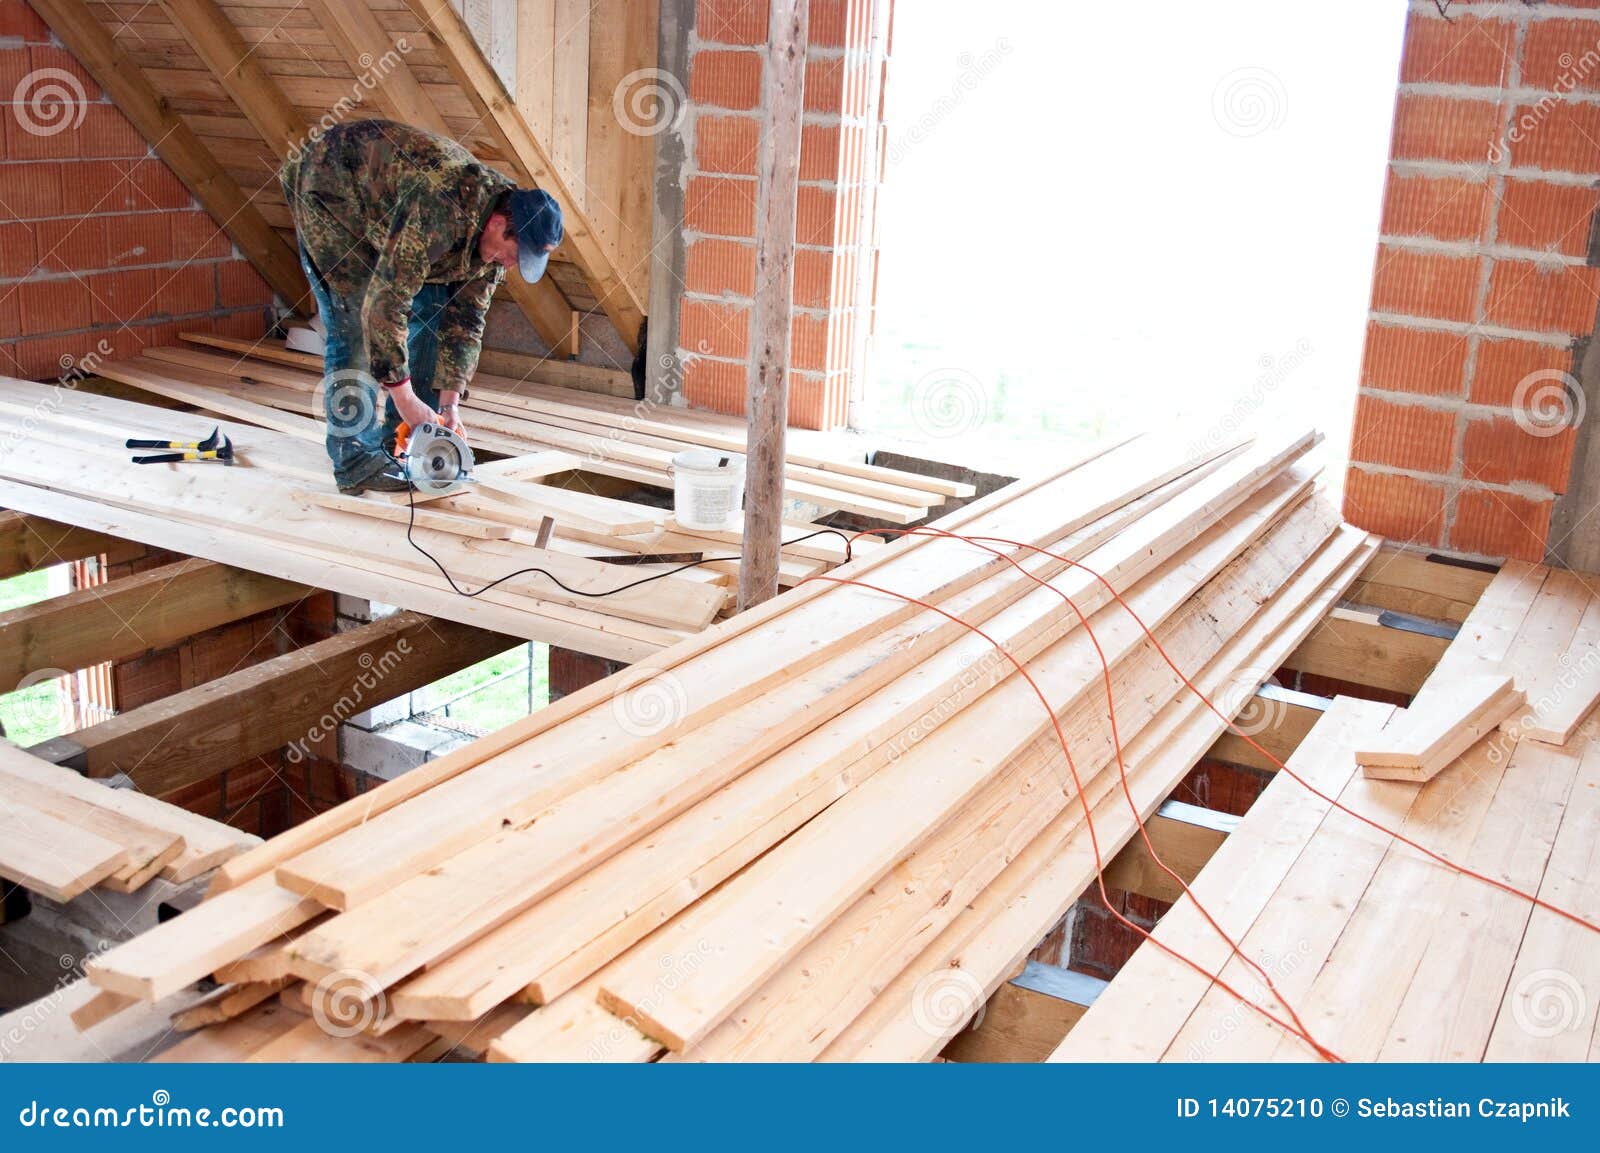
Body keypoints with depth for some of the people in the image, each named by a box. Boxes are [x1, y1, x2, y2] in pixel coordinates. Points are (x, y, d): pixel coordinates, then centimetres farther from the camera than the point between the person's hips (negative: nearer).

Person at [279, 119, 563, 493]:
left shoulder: (495, 234, -13)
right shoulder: (438, 210, -41)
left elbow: (466, 320, -6)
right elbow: (385, 304, -40)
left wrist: (450, 404, -12)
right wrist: (404, 398, -35)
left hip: (381, 207, 8)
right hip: (327, 190, -8)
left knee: (430, 312, 2)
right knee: (357, 325, -16)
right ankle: (355, 461, -9)